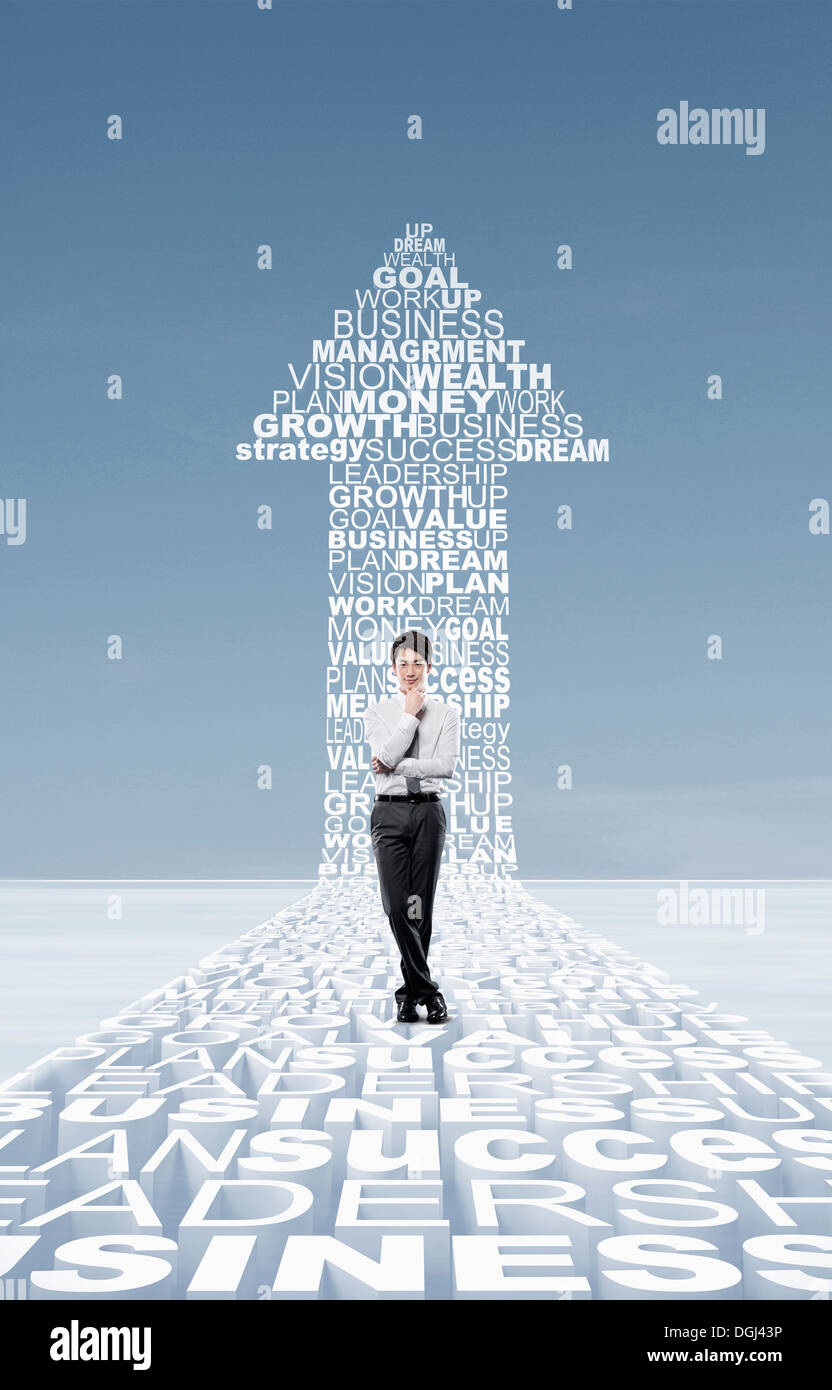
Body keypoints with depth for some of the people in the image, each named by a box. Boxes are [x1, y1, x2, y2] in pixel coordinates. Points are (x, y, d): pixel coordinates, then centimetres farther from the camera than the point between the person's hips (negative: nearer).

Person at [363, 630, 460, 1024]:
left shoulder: (446, 714, 6)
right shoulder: (377, 712, 8)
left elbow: (446, 765, -8)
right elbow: (386, 755, -10)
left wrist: (395, 766, -8)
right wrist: (411, 714, -7)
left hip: (428, 812, 0)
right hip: (389, 813, 0)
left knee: (421, 907, 3)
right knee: (396, 906, -8)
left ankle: (410, 991, 15)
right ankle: (427, 989, -1)